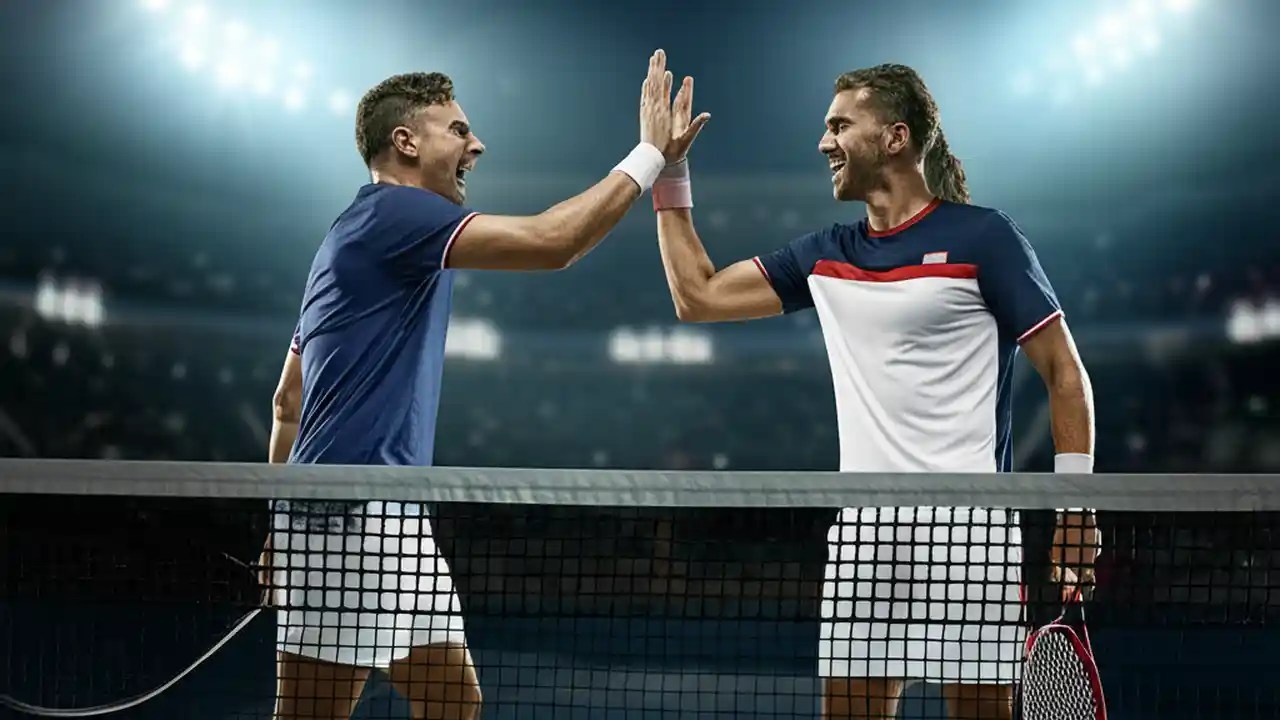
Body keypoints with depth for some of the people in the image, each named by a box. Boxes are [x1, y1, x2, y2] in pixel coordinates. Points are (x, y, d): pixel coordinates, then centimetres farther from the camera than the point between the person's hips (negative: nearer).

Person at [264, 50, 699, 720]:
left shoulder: (356, 238, 21)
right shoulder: (393, 211, -10)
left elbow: (288, 399, 23)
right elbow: (550, 241, -21)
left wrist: (283, 524, 23)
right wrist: (649, 152, -10)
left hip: (395, 518, 11)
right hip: (348, 519, -11)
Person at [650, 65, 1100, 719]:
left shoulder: (982, 236, -2)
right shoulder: (826, 254, 15)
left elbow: (1064, 372, -2)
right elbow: (698, 295, 21)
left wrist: (1075, 505, -9)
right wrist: (670, 174, 18)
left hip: (966, 525, -5)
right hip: (862, 529, 5)